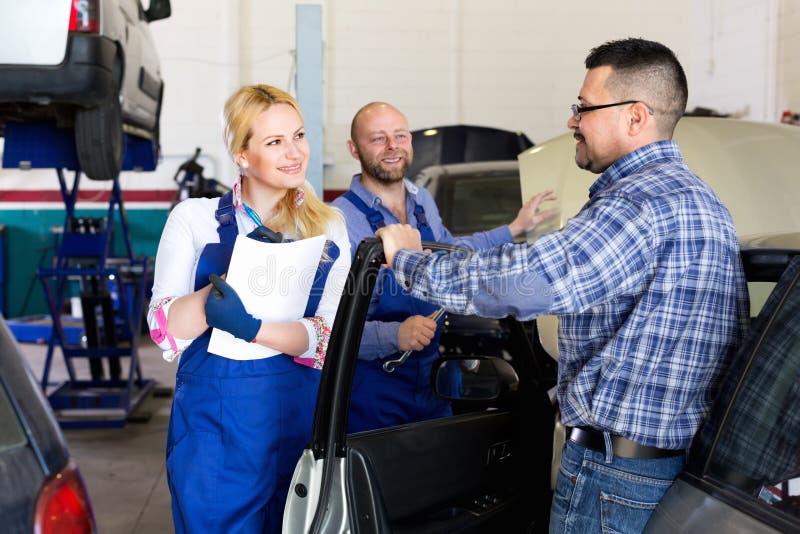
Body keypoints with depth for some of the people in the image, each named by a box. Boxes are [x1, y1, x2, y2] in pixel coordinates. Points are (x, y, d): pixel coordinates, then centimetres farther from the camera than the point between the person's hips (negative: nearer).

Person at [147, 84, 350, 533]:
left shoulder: (329, 228, 3)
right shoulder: (194, 218, 1)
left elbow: (327, 340, -8)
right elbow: (164, 331, -8)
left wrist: (248, 326, -24)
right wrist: (226, 282, -23)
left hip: (298, 420, 2)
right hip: (212, 423, -1)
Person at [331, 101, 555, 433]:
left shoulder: (423, 201, 6)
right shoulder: (343, 221, -20)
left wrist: (513, 230, 30)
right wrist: (395, 335, -38)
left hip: (429, 378, 7)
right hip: (372, 388, -7)